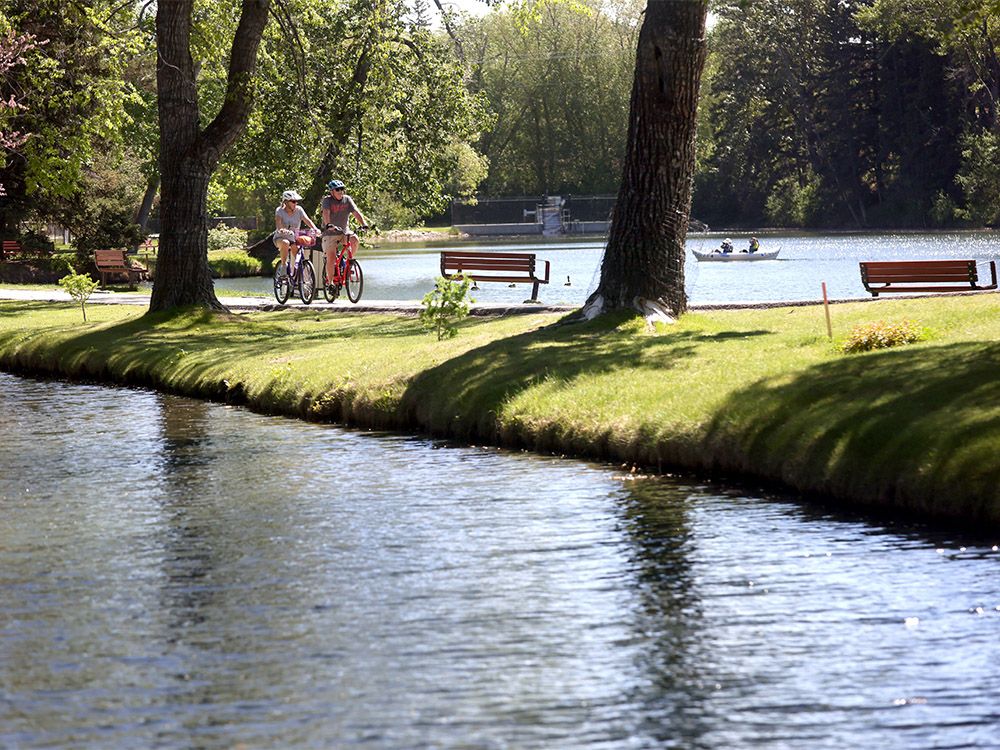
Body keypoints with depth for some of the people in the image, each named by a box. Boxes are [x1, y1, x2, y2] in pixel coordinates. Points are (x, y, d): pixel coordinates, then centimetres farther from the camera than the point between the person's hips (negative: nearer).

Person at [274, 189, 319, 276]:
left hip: (294, 239, 3)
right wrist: (282, 229, -50)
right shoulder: (280, 210, -9)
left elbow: (307, 220, -16)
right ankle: (283, 266, -24)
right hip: (281, 237, -3)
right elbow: (278, 222, -27)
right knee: (285, 243, -37)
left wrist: (315, 228, -36)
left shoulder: (299, 210, -3)